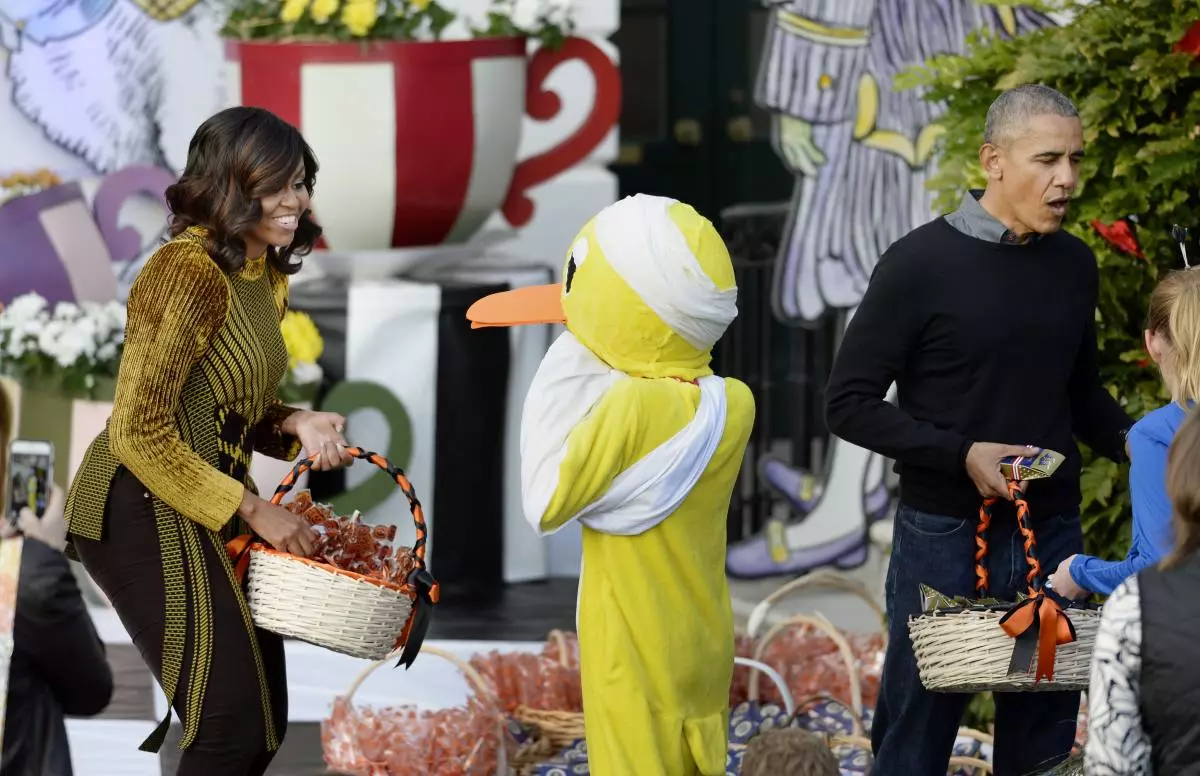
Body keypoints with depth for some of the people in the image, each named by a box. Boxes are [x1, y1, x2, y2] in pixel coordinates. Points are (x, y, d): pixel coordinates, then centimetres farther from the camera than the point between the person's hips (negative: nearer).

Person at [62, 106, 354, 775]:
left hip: (208, 506, 10)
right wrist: (252, 509, -17)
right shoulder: (190, 273, -19)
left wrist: (294, 425, -1)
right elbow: (138, 433, -22)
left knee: (263, 720, 10)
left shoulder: (266, 276, 10)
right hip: (143, 511, -10)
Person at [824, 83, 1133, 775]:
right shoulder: (922, 265, -9)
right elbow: (850, 404, -8)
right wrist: (961, 455, -18)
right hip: (946, 534, -5)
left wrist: (1130, 440, -2)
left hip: (1053, 531, 5)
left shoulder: (1075, 265, 6)